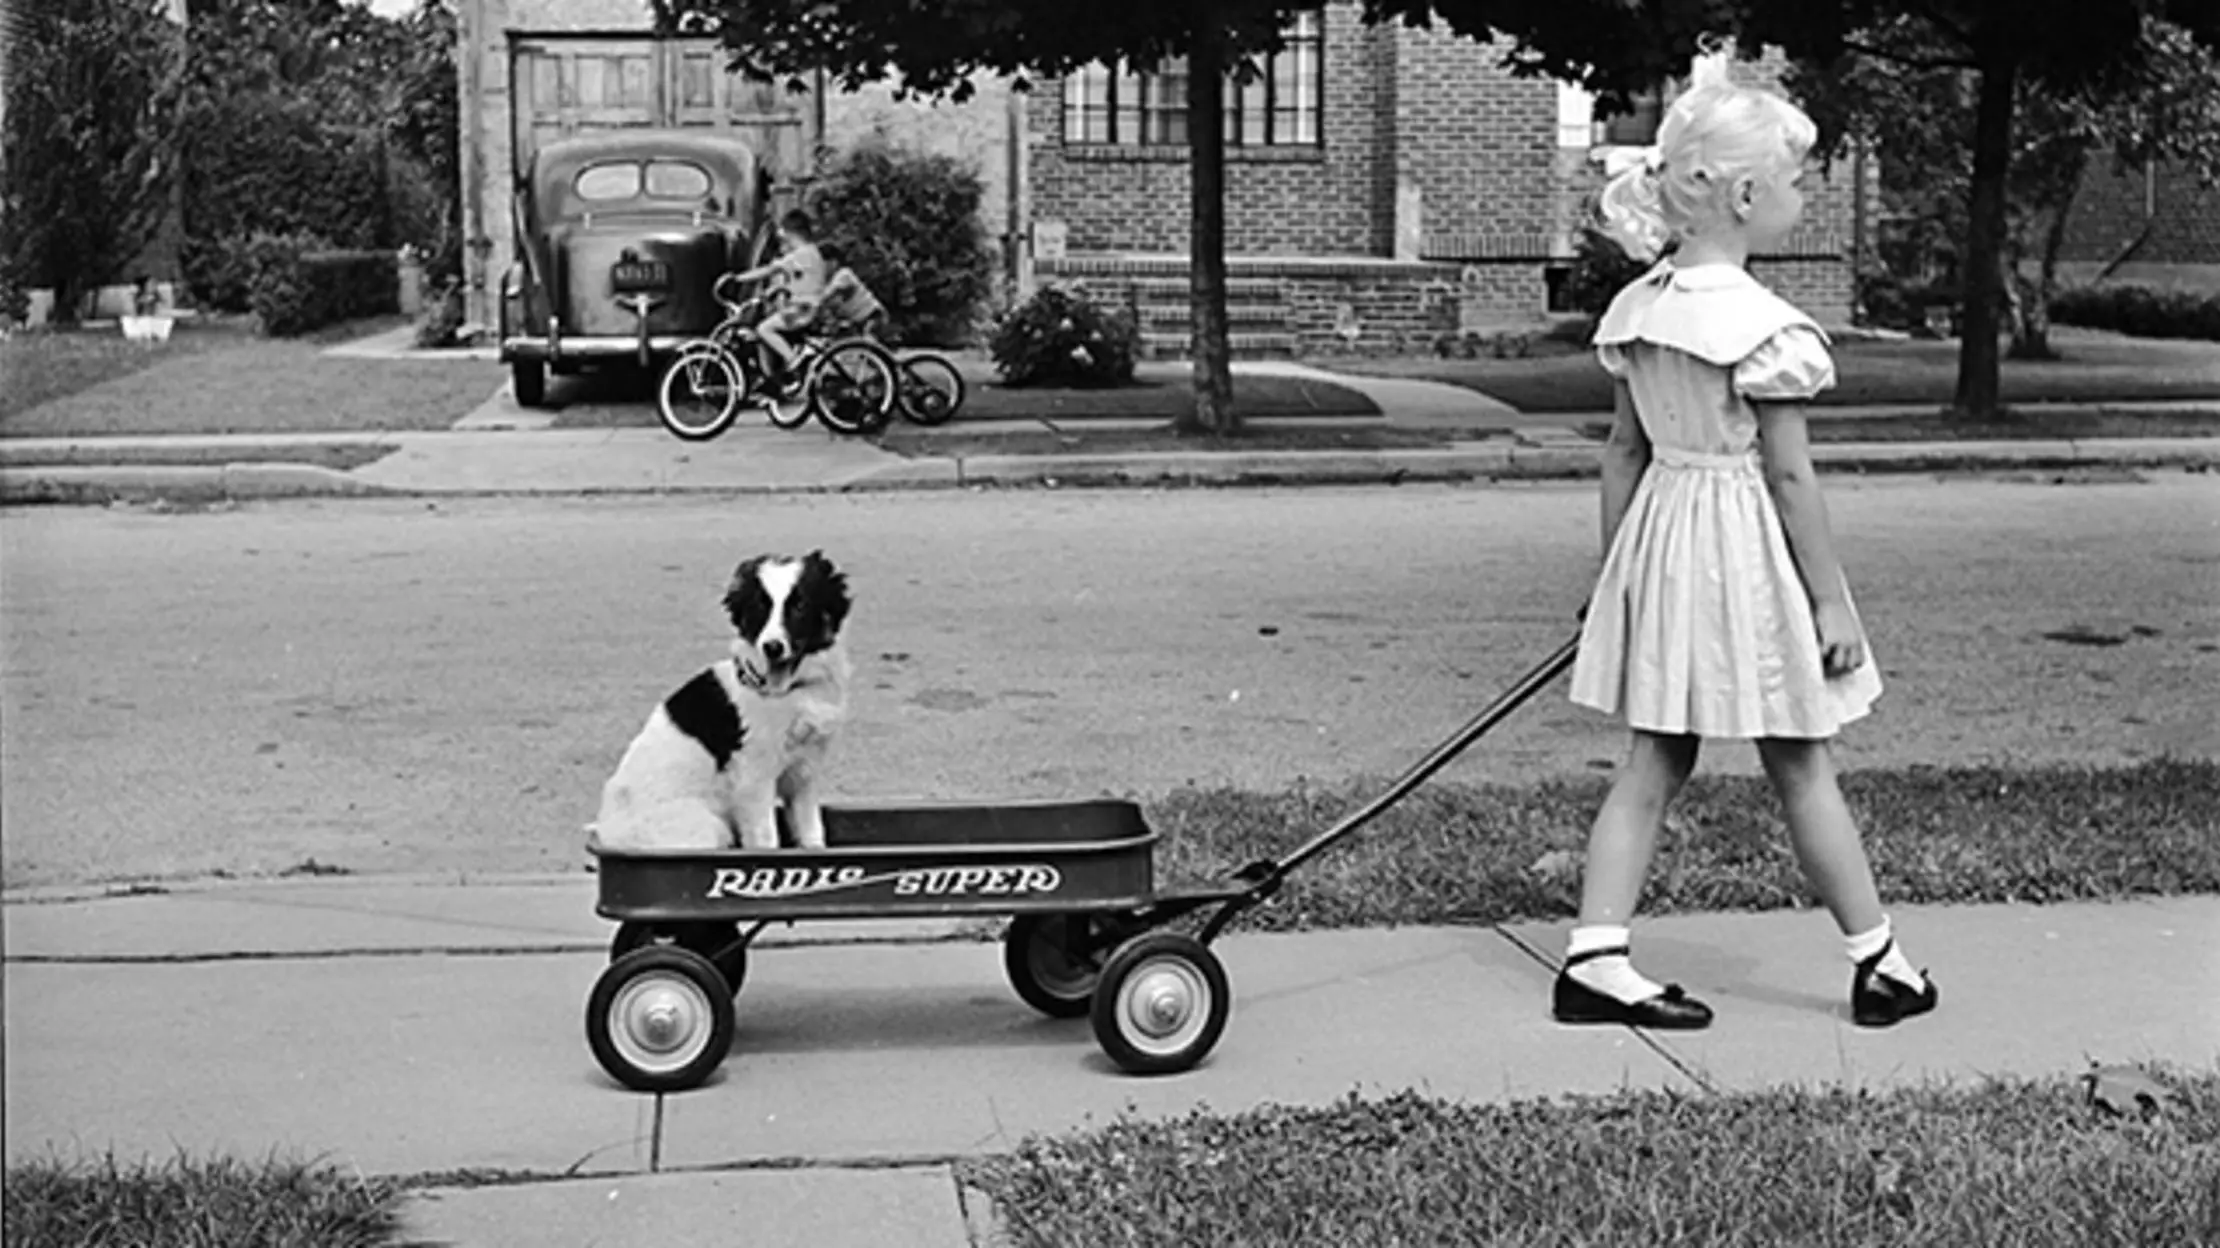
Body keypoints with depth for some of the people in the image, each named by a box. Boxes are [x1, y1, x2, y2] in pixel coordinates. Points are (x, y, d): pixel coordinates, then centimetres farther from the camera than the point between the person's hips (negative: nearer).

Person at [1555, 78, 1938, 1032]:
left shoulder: (1635, 309, 5)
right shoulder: (1766, 326, -17)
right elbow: (1787, 475, -15)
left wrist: (1616, 567, 17)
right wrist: (1831, 600, -9)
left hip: (1660, 536, 6)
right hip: (1744, 547, -6)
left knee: (1656, 761, 10)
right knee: (1802, 767, 5)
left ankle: (1595, 958, 6)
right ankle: (1877, 964, 19)